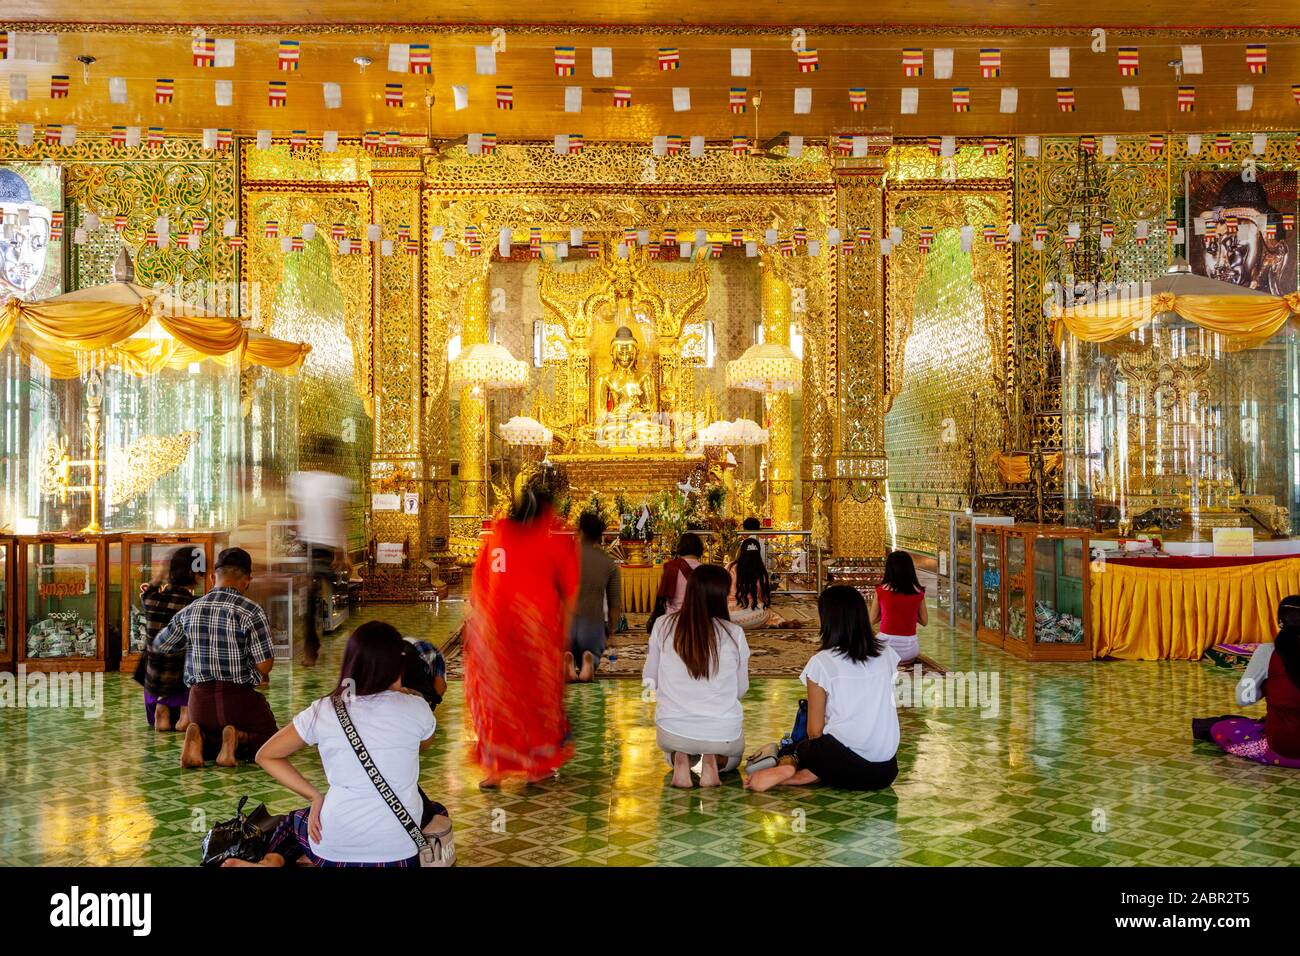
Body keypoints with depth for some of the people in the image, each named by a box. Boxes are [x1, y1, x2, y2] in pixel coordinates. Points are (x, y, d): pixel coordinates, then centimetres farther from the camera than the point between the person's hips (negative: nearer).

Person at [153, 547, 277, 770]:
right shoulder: (251, 612, -13)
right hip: (238, 696, -4)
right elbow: (264, 665, -15)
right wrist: (258, 677, 9)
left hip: (199, 698, 4)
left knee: (210, 743, 31)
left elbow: (158, 645, 17)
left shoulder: (189, 611, 2)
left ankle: (198, 735, -4)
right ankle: (238, 737, -13)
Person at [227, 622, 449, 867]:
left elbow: (266, 756, 5)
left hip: (333, 850, -1)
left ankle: (273, 860, 5)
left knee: (293, 821, 32)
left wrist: (315, 796, 4)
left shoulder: (323, 711, -3)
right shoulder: (416, 708, -5)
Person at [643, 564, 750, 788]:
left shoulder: (663, 626, -10)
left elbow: (650, 679, 1)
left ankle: (680, 759, 5)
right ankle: (714, 760, 2)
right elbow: (741, 689, 0)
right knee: (732, 760, 37)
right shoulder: (734, 634, -13)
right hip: (723, 734, -1)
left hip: (672, 732, 1)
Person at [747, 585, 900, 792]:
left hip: (846, 762, -4)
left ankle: (789, 768, -12)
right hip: (886, 771, 4)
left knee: (790, 751, 25)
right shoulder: (886, 654, 6)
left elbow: (815, 731, -2)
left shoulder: (821, 663, -7)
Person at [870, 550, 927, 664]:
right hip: (909, 650, 2)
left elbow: (872, 621, 2)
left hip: (886, 646, -2)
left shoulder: (881, 590, -7)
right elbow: (924, 622, 8)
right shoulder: (918, 592, -2)